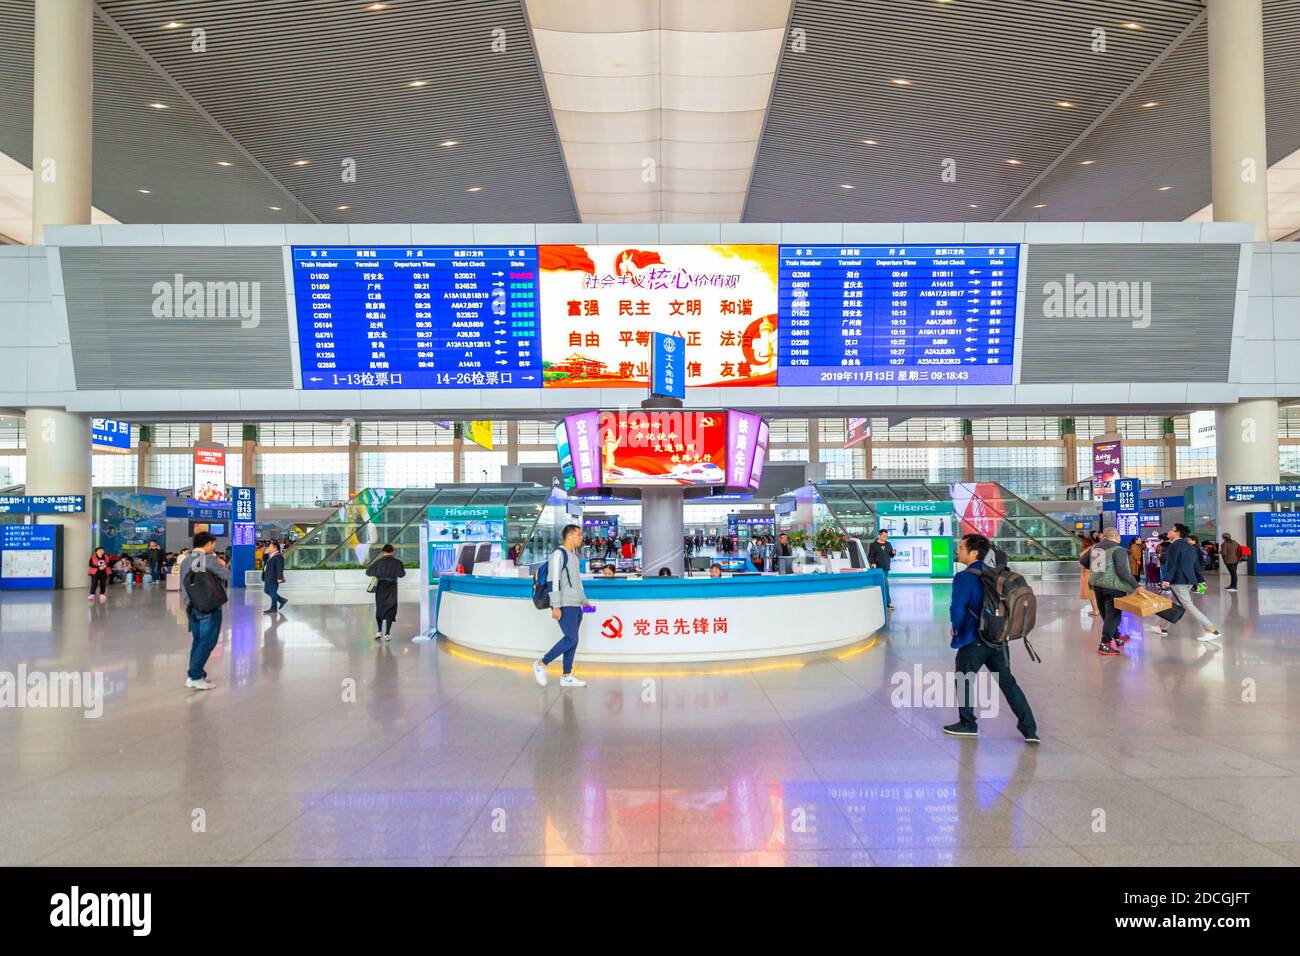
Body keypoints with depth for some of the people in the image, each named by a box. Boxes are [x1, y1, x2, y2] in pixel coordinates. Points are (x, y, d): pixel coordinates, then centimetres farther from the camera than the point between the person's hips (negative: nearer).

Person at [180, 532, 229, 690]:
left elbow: (183, 584, 13)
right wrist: (223, 566, 8)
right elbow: (228, 576, -9)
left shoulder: (185, 561, 8)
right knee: (207, 642, -2)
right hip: (210, 607, -7)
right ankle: (194, 677, -5)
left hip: (192, 607, 7)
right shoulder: (210, 560, -14)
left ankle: (196, 673, 18)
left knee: (198, 641, 15)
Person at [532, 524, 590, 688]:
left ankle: (567, 676, 11)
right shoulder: (558, 554, -11)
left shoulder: (573, 556, 18)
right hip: (564, 606, -9)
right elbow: (553, 581, -17)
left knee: (572, 640, 7)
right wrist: (556, 606, -22)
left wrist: (584, 600, 22)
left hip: (575, 605, 9)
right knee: (571, 639, -12)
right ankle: (541, 664, 0)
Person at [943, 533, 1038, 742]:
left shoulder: (964, 578, -17)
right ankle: (1029, 728, 10)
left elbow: (957, 609, -20)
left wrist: (955, 627, 0)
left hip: (974, 640, -7)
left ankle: (968, 724, 23)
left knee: (963, 680, 13)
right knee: (1007, 681, 12)